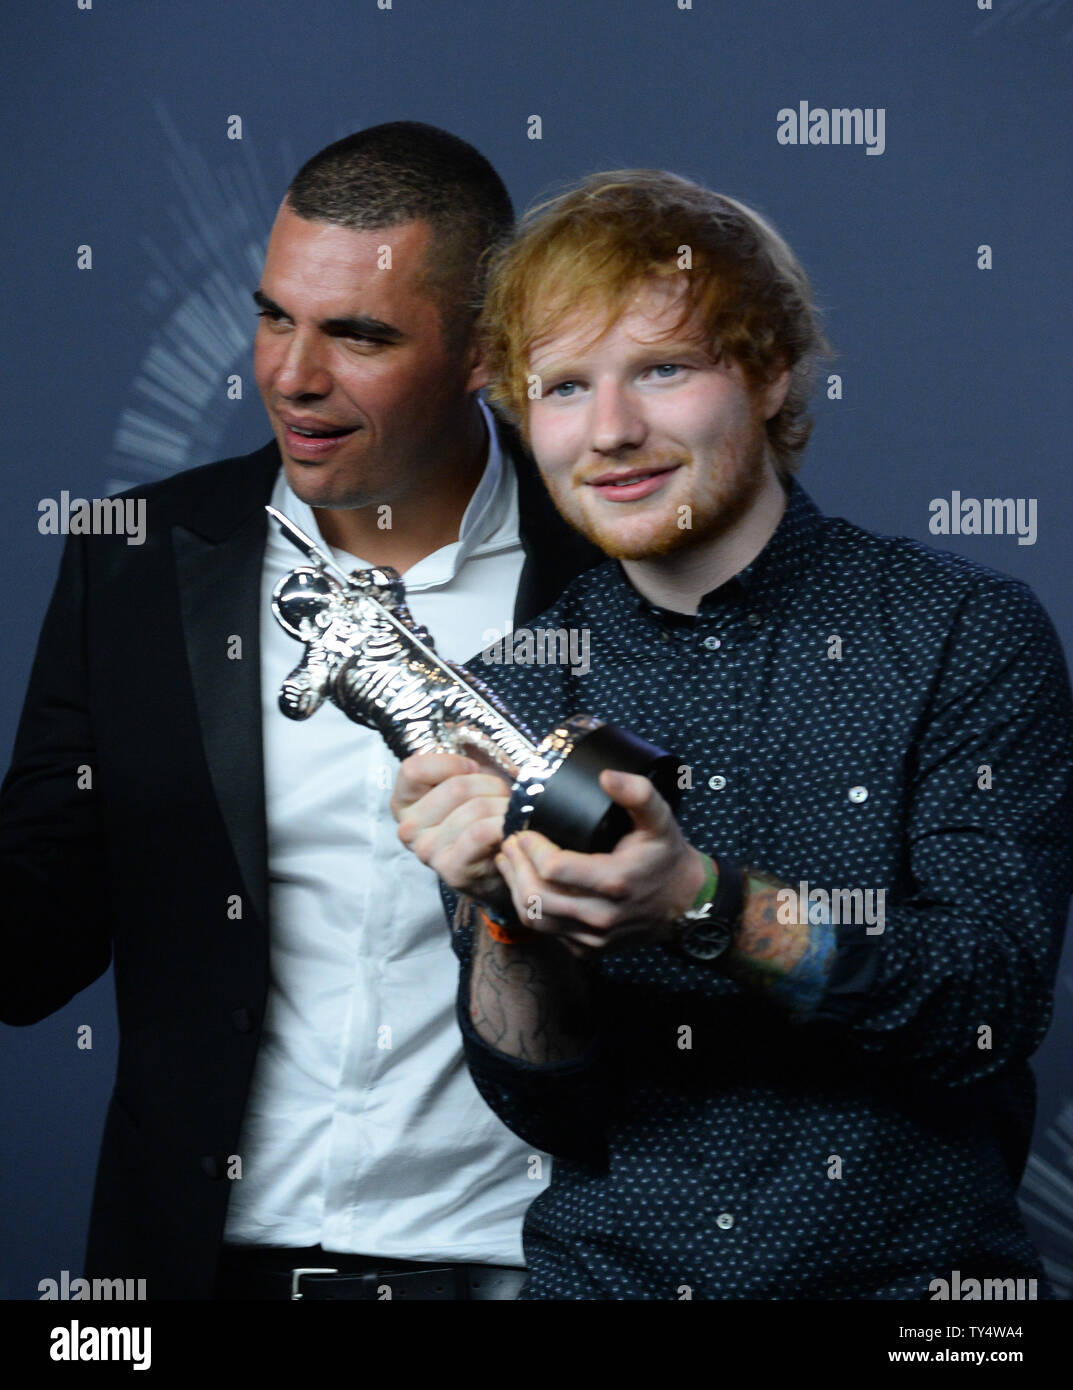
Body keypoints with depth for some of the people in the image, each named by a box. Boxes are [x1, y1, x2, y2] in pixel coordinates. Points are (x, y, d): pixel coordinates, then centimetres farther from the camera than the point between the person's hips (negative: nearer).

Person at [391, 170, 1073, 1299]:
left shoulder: (972, 635, -2)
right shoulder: (510, 692, 4)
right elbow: (547, 1109, 2)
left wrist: (701, 902, -22)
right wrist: (509, 916, -17)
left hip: (916, 1270, 0)